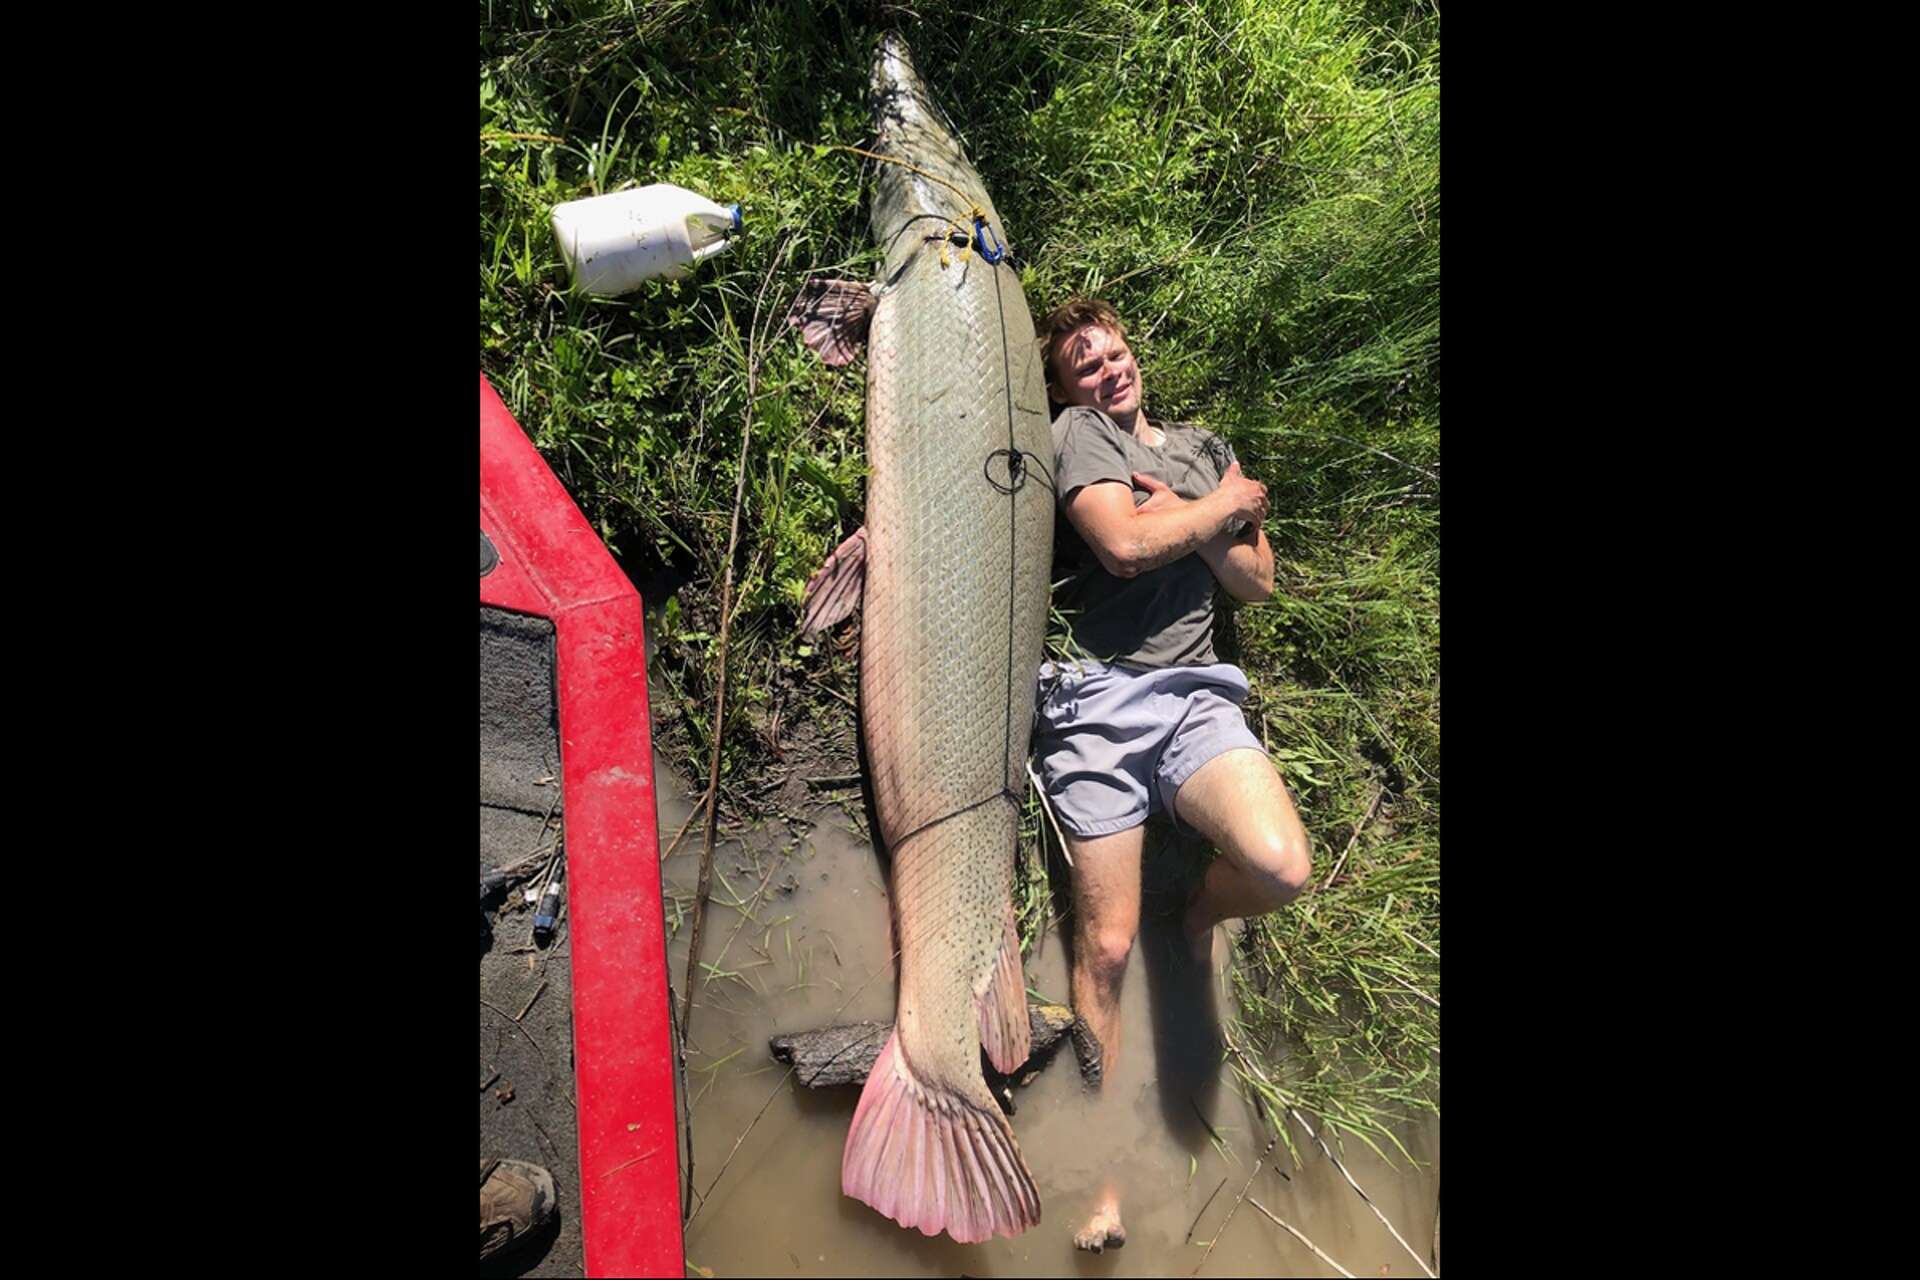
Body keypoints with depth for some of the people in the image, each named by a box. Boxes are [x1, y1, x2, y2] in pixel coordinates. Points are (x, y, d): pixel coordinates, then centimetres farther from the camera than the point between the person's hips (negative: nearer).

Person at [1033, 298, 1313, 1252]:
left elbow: (1256, 583, 13)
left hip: (1195, 693, 4)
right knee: (1107, 945, -2)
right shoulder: (1077, 432, 6)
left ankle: (1200, 910, 13)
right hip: (1096, 700, -3)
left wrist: (1186, 513, -3)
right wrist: (1231, 503, 3)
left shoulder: (1206, 449, 22)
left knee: (1281, 868, -24)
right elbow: (1124, 544, -13)